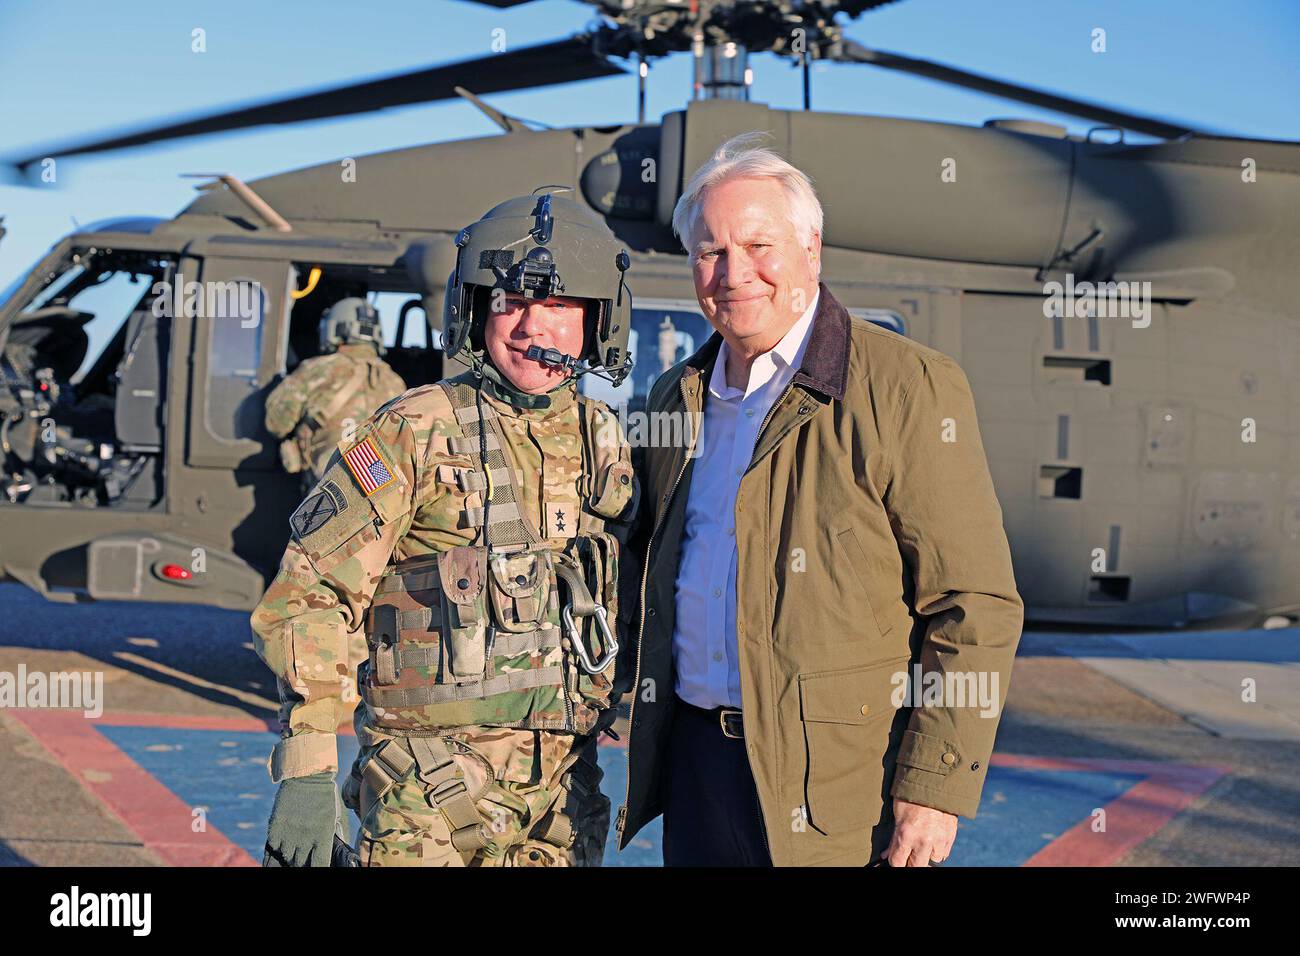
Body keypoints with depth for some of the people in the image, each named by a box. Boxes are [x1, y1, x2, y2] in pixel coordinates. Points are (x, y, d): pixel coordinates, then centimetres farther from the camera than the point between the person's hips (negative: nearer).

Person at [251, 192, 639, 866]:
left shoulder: (602, 440, 8)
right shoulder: (416, 432, -8)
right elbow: (310, 597, -9)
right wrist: (306, 774, -15)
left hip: (564, 788, 5)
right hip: (431, 790, -5)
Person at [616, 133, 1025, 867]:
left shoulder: (909, 387, -9)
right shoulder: (675, 400, 11)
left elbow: (976, 608, -11)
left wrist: (936, 786, -16)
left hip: (838, 786, -5)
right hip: (696, 766, 6)